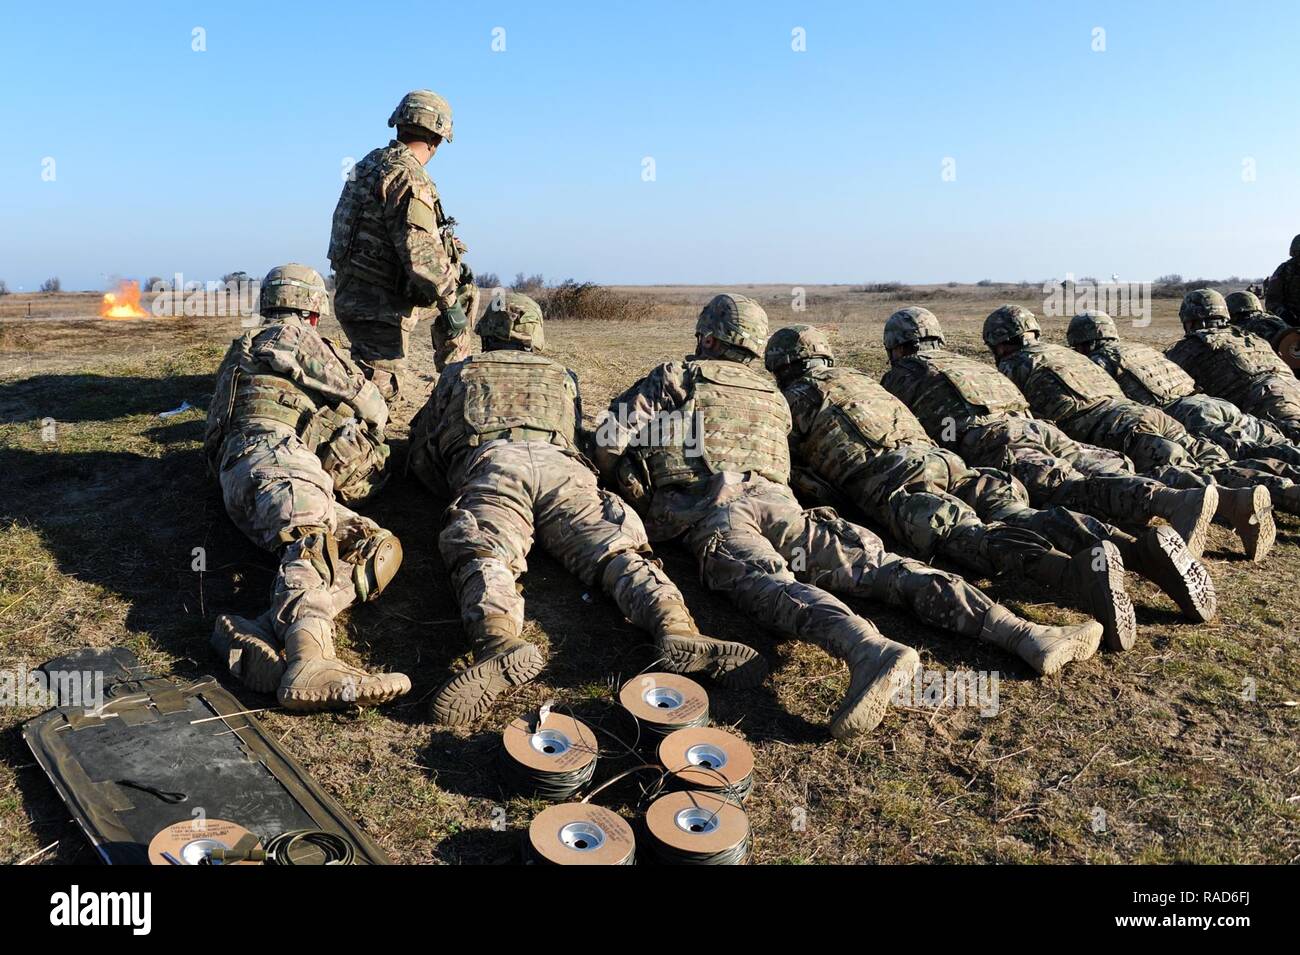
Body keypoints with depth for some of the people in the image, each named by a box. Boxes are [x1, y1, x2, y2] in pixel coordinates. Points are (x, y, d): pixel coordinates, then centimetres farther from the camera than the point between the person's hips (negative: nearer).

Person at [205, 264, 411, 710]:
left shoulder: (244, 349, 40)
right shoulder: (289, 335, 13)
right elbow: (369, 404, 12)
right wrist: (372, 422, 34)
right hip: (271, 455, -8)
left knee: (381, 548, -13)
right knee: (316, 540, -36)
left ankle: (256, 637, -36)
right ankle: (309, 664, -63)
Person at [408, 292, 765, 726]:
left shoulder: (459, 373, 36)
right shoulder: (560, 374, 40)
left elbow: (421, 450, 38)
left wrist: (456, 495, 45)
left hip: (489, 463, -1)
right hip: (561, 464, 2)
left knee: (483, 557, -25)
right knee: (616, 549, -17)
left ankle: (501, 645, -58)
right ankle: (677, 630, -45)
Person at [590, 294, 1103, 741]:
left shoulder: (677, 376, 19)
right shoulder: (772, 394, 33)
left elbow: (608, 439, 11)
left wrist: (637, 494, 27)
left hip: (706, 510, -4)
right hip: (777, 501, 4)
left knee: (769, 583, -29)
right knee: (872, 562, -9)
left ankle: (871, 652, -59)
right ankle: (1020, 631, -24)